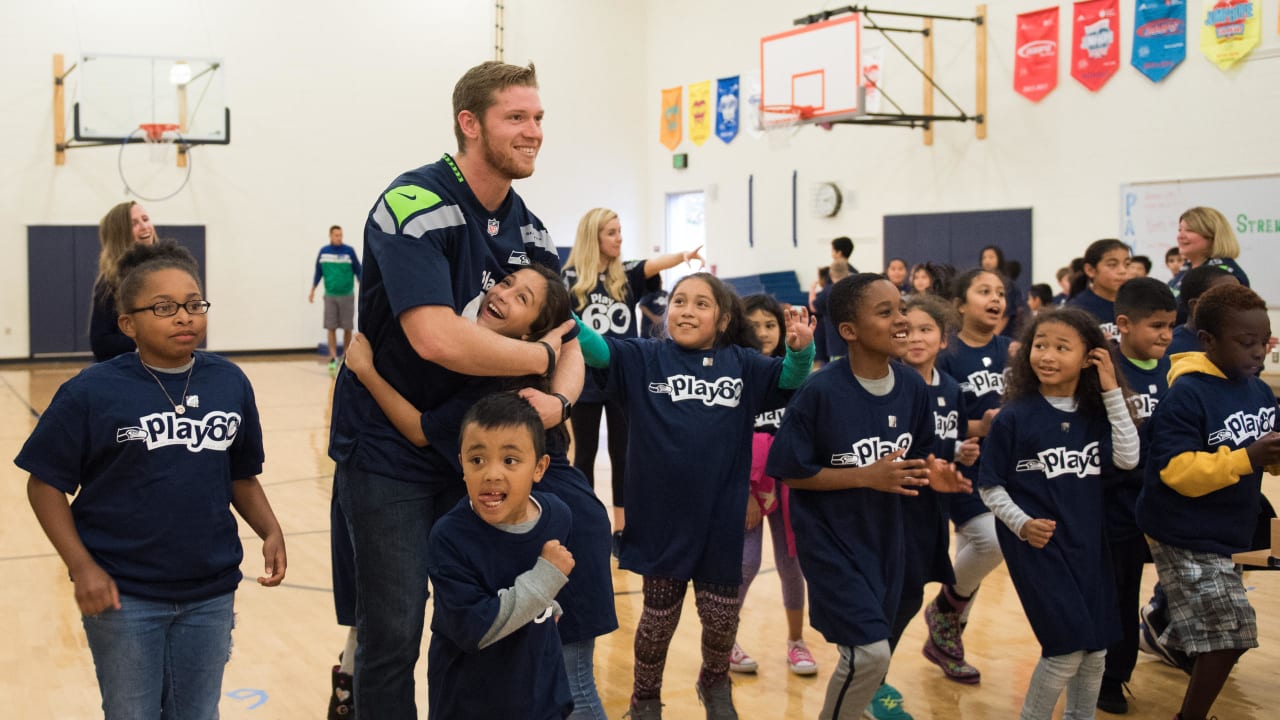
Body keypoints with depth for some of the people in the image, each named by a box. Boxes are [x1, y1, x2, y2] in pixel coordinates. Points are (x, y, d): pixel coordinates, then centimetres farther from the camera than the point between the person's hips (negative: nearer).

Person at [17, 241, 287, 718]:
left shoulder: (230, 383, 0)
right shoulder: (92, 392, -10)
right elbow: (46, 484, -5)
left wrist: (270, 531, -5)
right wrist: (82, 566, -13)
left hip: (211, 594, 3)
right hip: (124, 597, -3)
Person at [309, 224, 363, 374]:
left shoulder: (349, 251, -4)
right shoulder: (323, 252, 2)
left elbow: (358, 271, 1)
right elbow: (318, 272, 10)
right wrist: (312, 291, 12)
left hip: (347, 295, -1)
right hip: (330, 295, 1)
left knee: (347, 328, 5)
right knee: (331, 328, -1)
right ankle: (333, 359, 0)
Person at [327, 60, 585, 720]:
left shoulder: (528, 230, 5)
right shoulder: (415, 204, -19)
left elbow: (569, 343, 7)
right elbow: (437, 339, -31)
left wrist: (558, 399, -16)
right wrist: (540, 356, -17)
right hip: (388, 456, -7)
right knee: (393, 635, 0)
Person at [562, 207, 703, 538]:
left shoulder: (627, 275, 2)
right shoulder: (570, 278, -4)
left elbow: (655, 263, -16)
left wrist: (682, 255, -37)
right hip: (585, 378, -2)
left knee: (622, 454, 8)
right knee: (584, 454, 8)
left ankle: (621, 529, 17)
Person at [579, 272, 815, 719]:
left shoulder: (742, 365, 3)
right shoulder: (643, 359, -2)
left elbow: (790, 380, 2)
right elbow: (595, 349, -12)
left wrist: (801, 348, -19)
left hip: (720, 519, 2)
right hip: (662, 518, -1)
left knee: (722, 617, 12)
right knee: (659, 617, 13)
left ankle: (715, 682, 43)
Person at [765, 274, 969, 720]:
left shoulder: (913, 387, -4)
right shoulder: (820, 392, -21)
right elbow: (789, 471, -16)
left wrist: (932, 474, -13)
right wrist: (867, 476, -22)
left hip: (884, 537, 6)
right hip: (831, 540, -6)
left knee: (872, 657, 16)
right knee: (869, 654, -13)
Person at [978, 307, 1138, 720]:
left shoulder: (1096, 414, 3)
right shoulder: (1014, 416, -10)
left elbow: (1127, 459, -12)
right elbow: (990, 486, -5)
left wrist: (1113, 393, -12)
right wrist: (1021, 523, -20)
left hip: (1088, 542, 5)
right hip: (1036, 543, -5)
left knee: (1095, 650, 11)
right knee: (1067, 647, -9)